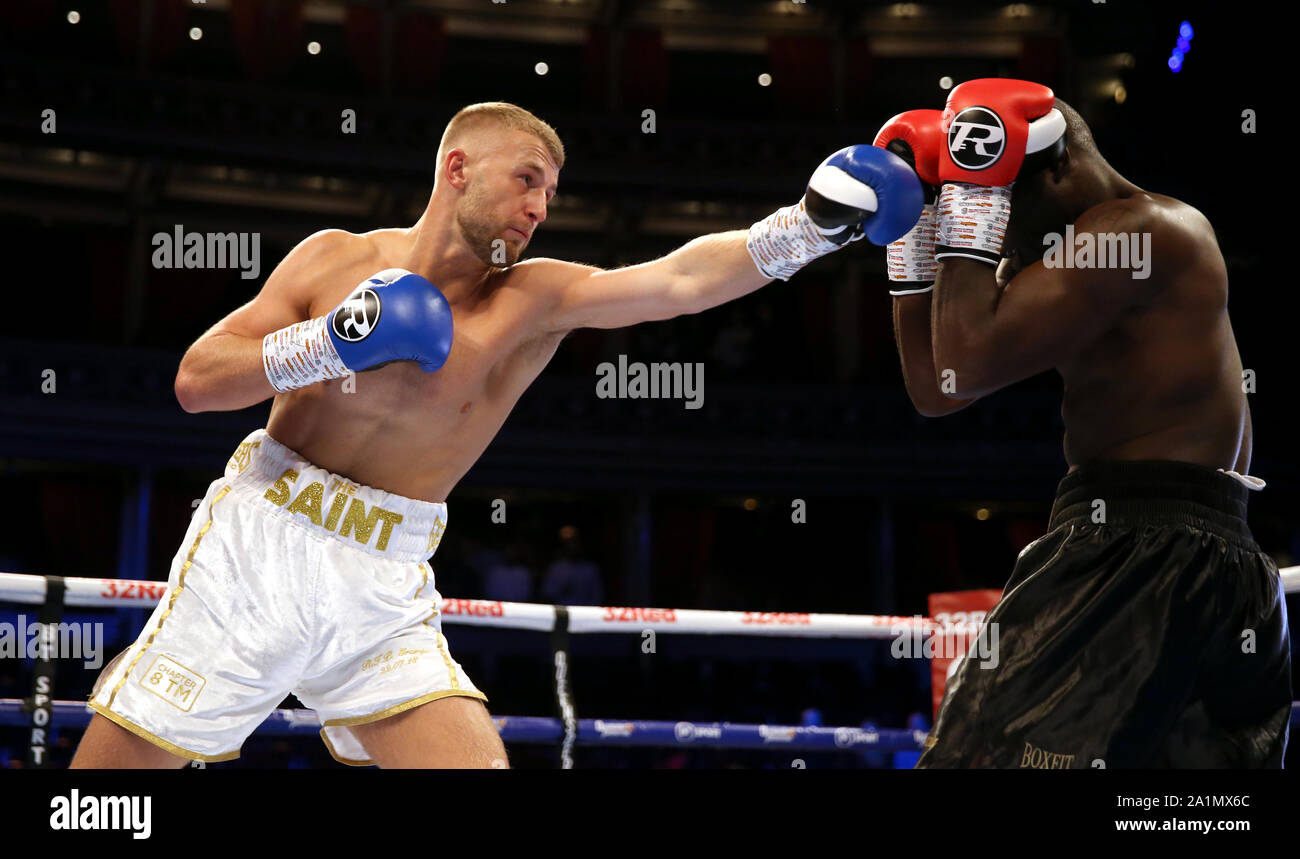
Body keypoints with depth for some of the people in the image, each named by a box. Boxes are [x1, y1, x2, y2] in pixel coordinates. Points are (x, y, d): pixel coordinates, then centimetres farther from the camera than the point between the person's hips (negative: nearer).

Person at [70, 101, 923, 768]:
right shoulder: (336, 259, -1)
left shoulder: (535, 301, -4)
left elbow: (681, 279, -18)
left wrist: (814, 223, -30)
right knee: (104, 777, 0)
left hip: (383, 597, 0)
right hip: (250, 558, 0)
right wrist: (327, 346, -17)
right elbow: (196, 380, -3)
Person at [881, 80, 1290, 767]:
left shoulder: (1138, 226, -10)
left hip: (1140, 555, -11)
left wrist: (970, 198, -9)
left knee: (994, 753, -15)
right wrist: (911, 229, 14)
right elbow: (934, 391, 18)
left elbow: (968, 363, -19)